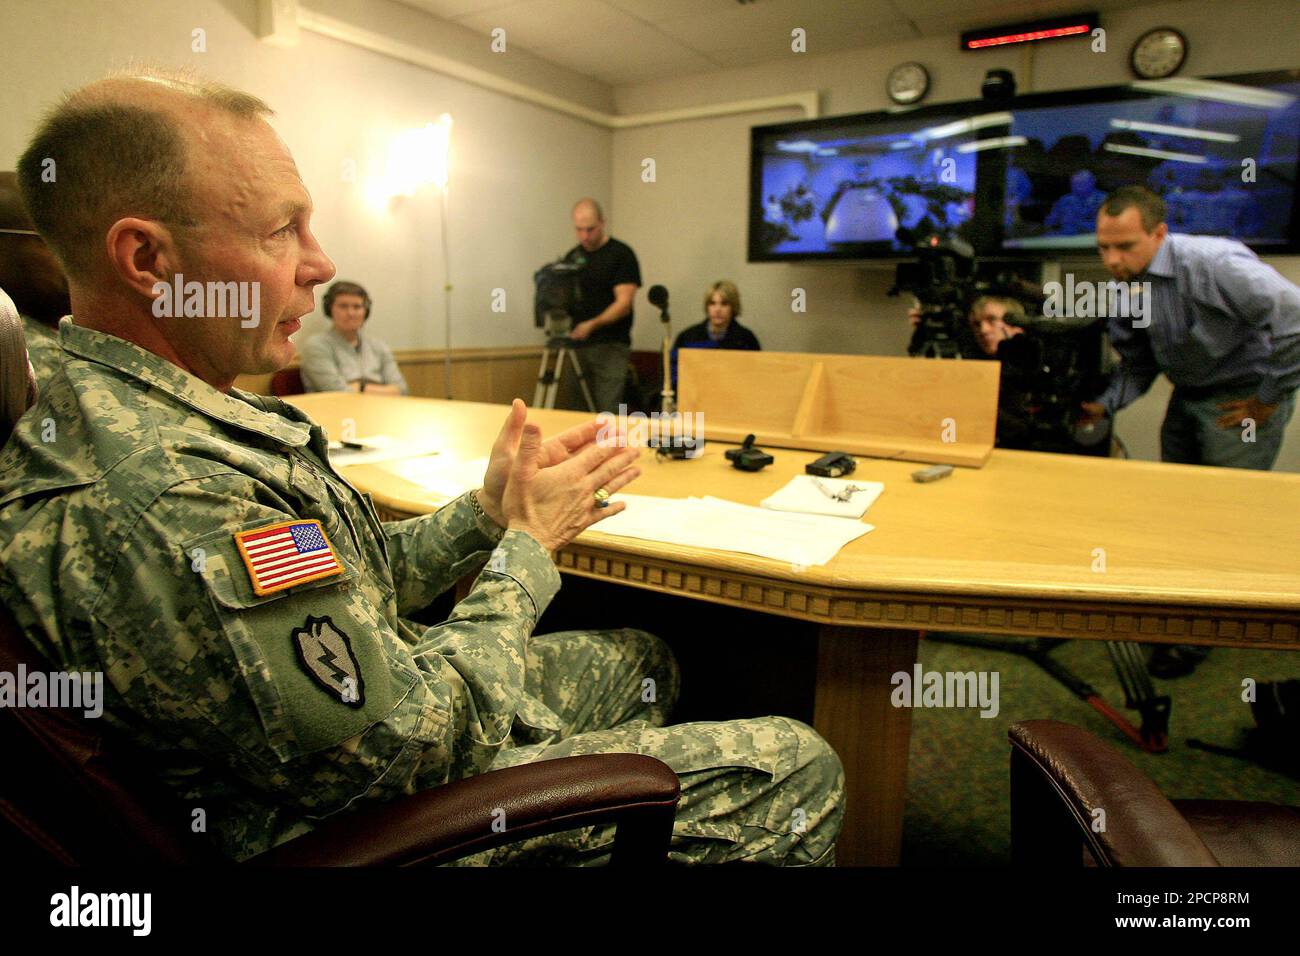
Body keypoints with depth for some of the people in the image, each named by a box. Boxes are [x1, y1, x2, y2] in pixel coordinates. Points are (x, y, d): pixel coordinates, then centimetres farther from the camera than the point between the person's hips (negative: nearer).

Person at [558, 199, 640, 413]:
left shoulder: (621, 254, -3)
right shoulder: (572, 257, 14)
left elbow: (624, 303, -11)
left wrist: (593, 324, -25)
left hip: (611, 347, -5)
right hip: (576, 345, 5)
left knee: (608, 411, -11)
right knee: (573, 411, 5)